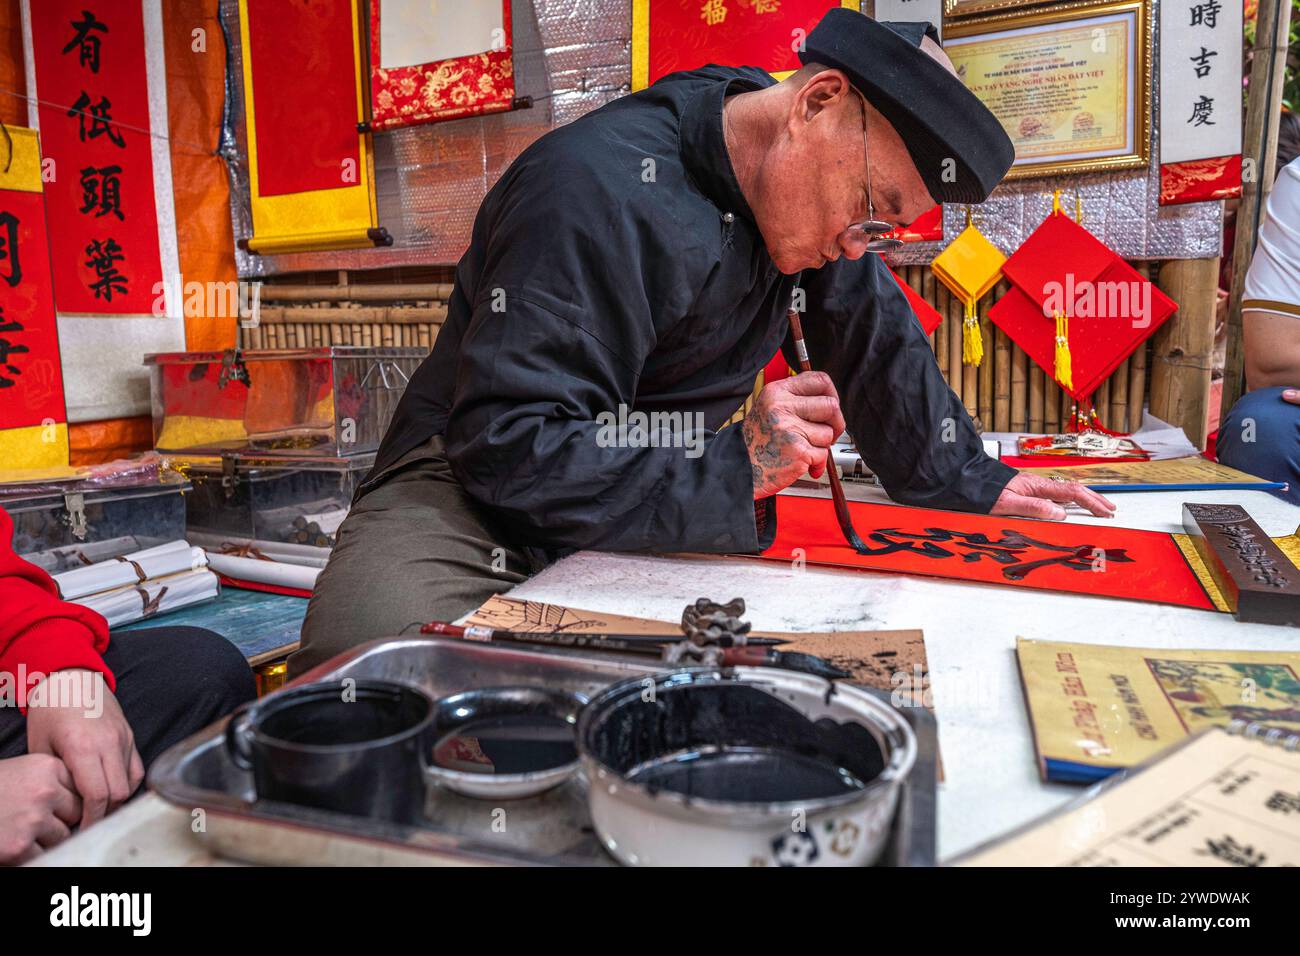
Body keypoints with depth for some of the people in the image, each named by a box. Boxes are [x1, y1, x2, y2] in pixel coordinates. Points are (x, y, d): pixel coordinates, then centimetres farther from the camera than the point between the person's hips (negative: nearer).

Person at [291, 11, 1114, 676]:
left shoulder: (813, 190, 2)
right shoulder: (602, 192, -24)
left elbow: (877, 343, 15)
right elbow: (509, 447, -27)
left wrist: (975, 485, 18)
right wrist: (733, 472, -31)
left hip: (662, 516, 7)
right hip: (474, 497, -6)